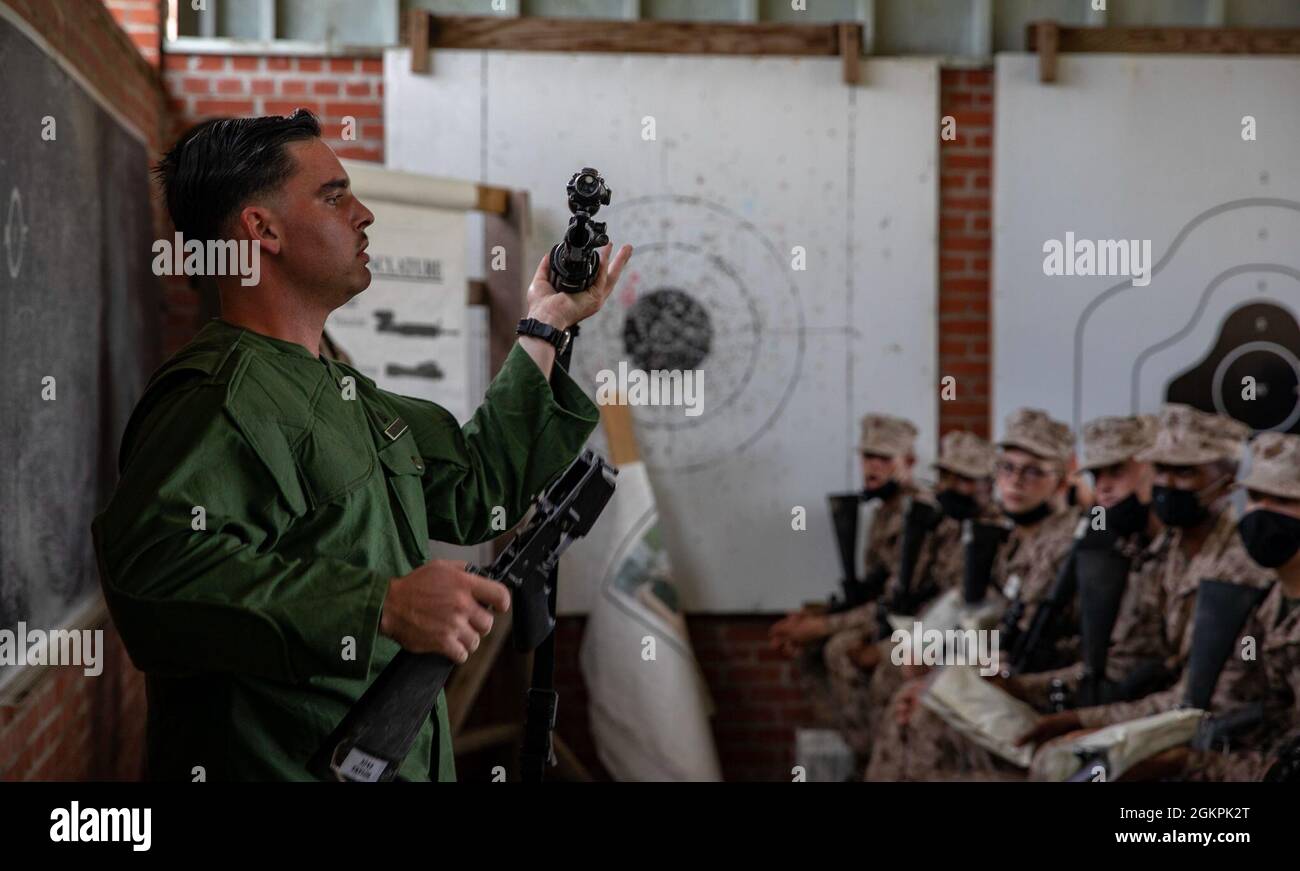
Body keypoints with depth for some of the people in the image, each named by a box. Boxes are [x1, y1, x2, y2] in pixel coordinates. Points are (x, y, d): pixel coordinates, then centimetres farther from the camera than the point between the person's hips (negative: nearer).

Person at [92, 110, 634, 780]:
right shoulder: (218, 394, -19)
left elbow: (473, 493, 21)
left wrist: (544, 329, 20)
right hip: (272, 764, -10)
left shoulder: (341, 393, 14)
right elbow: (152, 562, -34)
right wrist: (382, 605, -33)